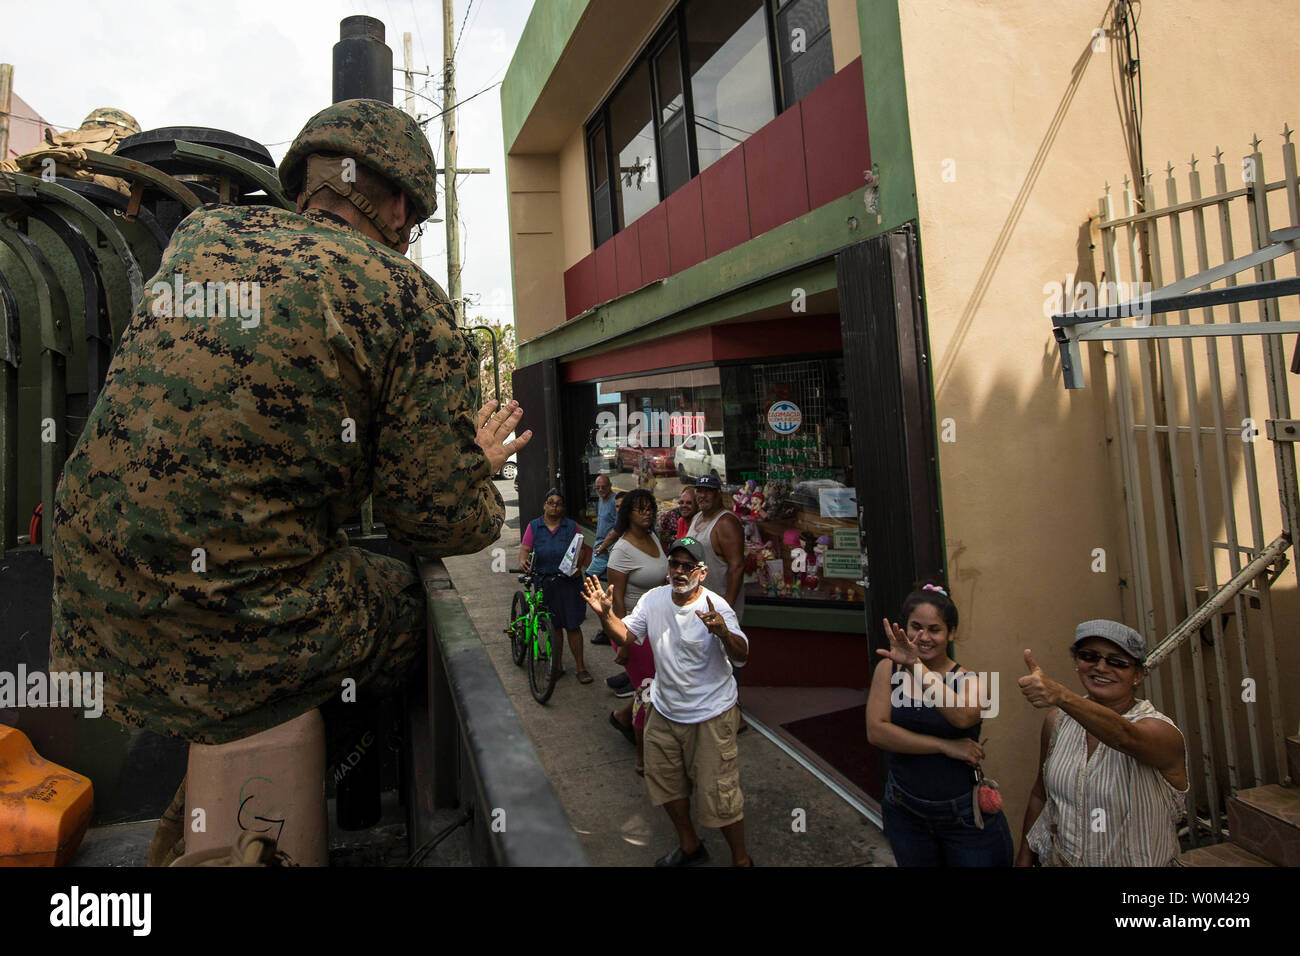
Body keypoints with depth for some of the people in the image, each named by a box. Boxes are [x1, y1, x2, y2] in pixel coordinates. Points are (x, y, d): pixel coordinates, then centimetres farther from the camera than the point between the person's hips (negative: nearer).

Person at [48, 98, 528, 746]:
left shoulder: (200, 231, 9)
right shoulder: (412, 300, -9)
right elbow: (441, 521, -11)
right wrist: (480, 466, 12)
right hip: (245, 646, -6)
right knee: (420, 599, 18)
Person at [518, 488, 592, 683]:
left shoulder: (571, 526, 3)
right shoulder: (534, 526, 6)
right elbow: (525, 548, -2)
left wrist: (577, 567, -17)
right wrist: (523, 559, -24)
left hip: (568, 581, -1)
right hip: (544, 582, 1)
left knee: (572, 625, -1)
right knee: (553, 625, 10)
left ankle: (580, 668, 8)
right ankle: (558, 665, 24)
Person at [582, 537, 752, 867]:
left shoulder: (716, 607, -20)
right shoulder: (654, 599, -4)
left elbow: (741, 657, -29)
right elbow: (625, 635, 6)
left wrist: (724, 632, -50)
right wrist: (605, 614, -14)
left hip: (710, 715, -6)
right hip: (664, 710, 6)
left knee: (718, 792, 2)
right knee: (663, 780, 20)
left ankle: (741, 858, 28)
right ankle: (689, 845, 44)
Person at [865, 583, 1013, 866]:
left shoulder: (968, 681, -10)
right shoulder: (888, 670, -6)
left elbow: (963, 718, -32)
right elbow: (876, 731, -15)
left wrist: (918, 667, -42)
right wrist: (946, 746, -20)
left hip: (966, 816, -2)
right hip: (905, 813, 2)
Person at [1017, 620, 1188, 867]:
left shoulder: (1161, 731, -17)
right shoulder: (1058, 719, -3)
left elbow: (1124, 736, -41)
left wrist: (1060, 696, -58)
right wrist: (1023, 860, 2)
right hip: (1054, 860, 2)